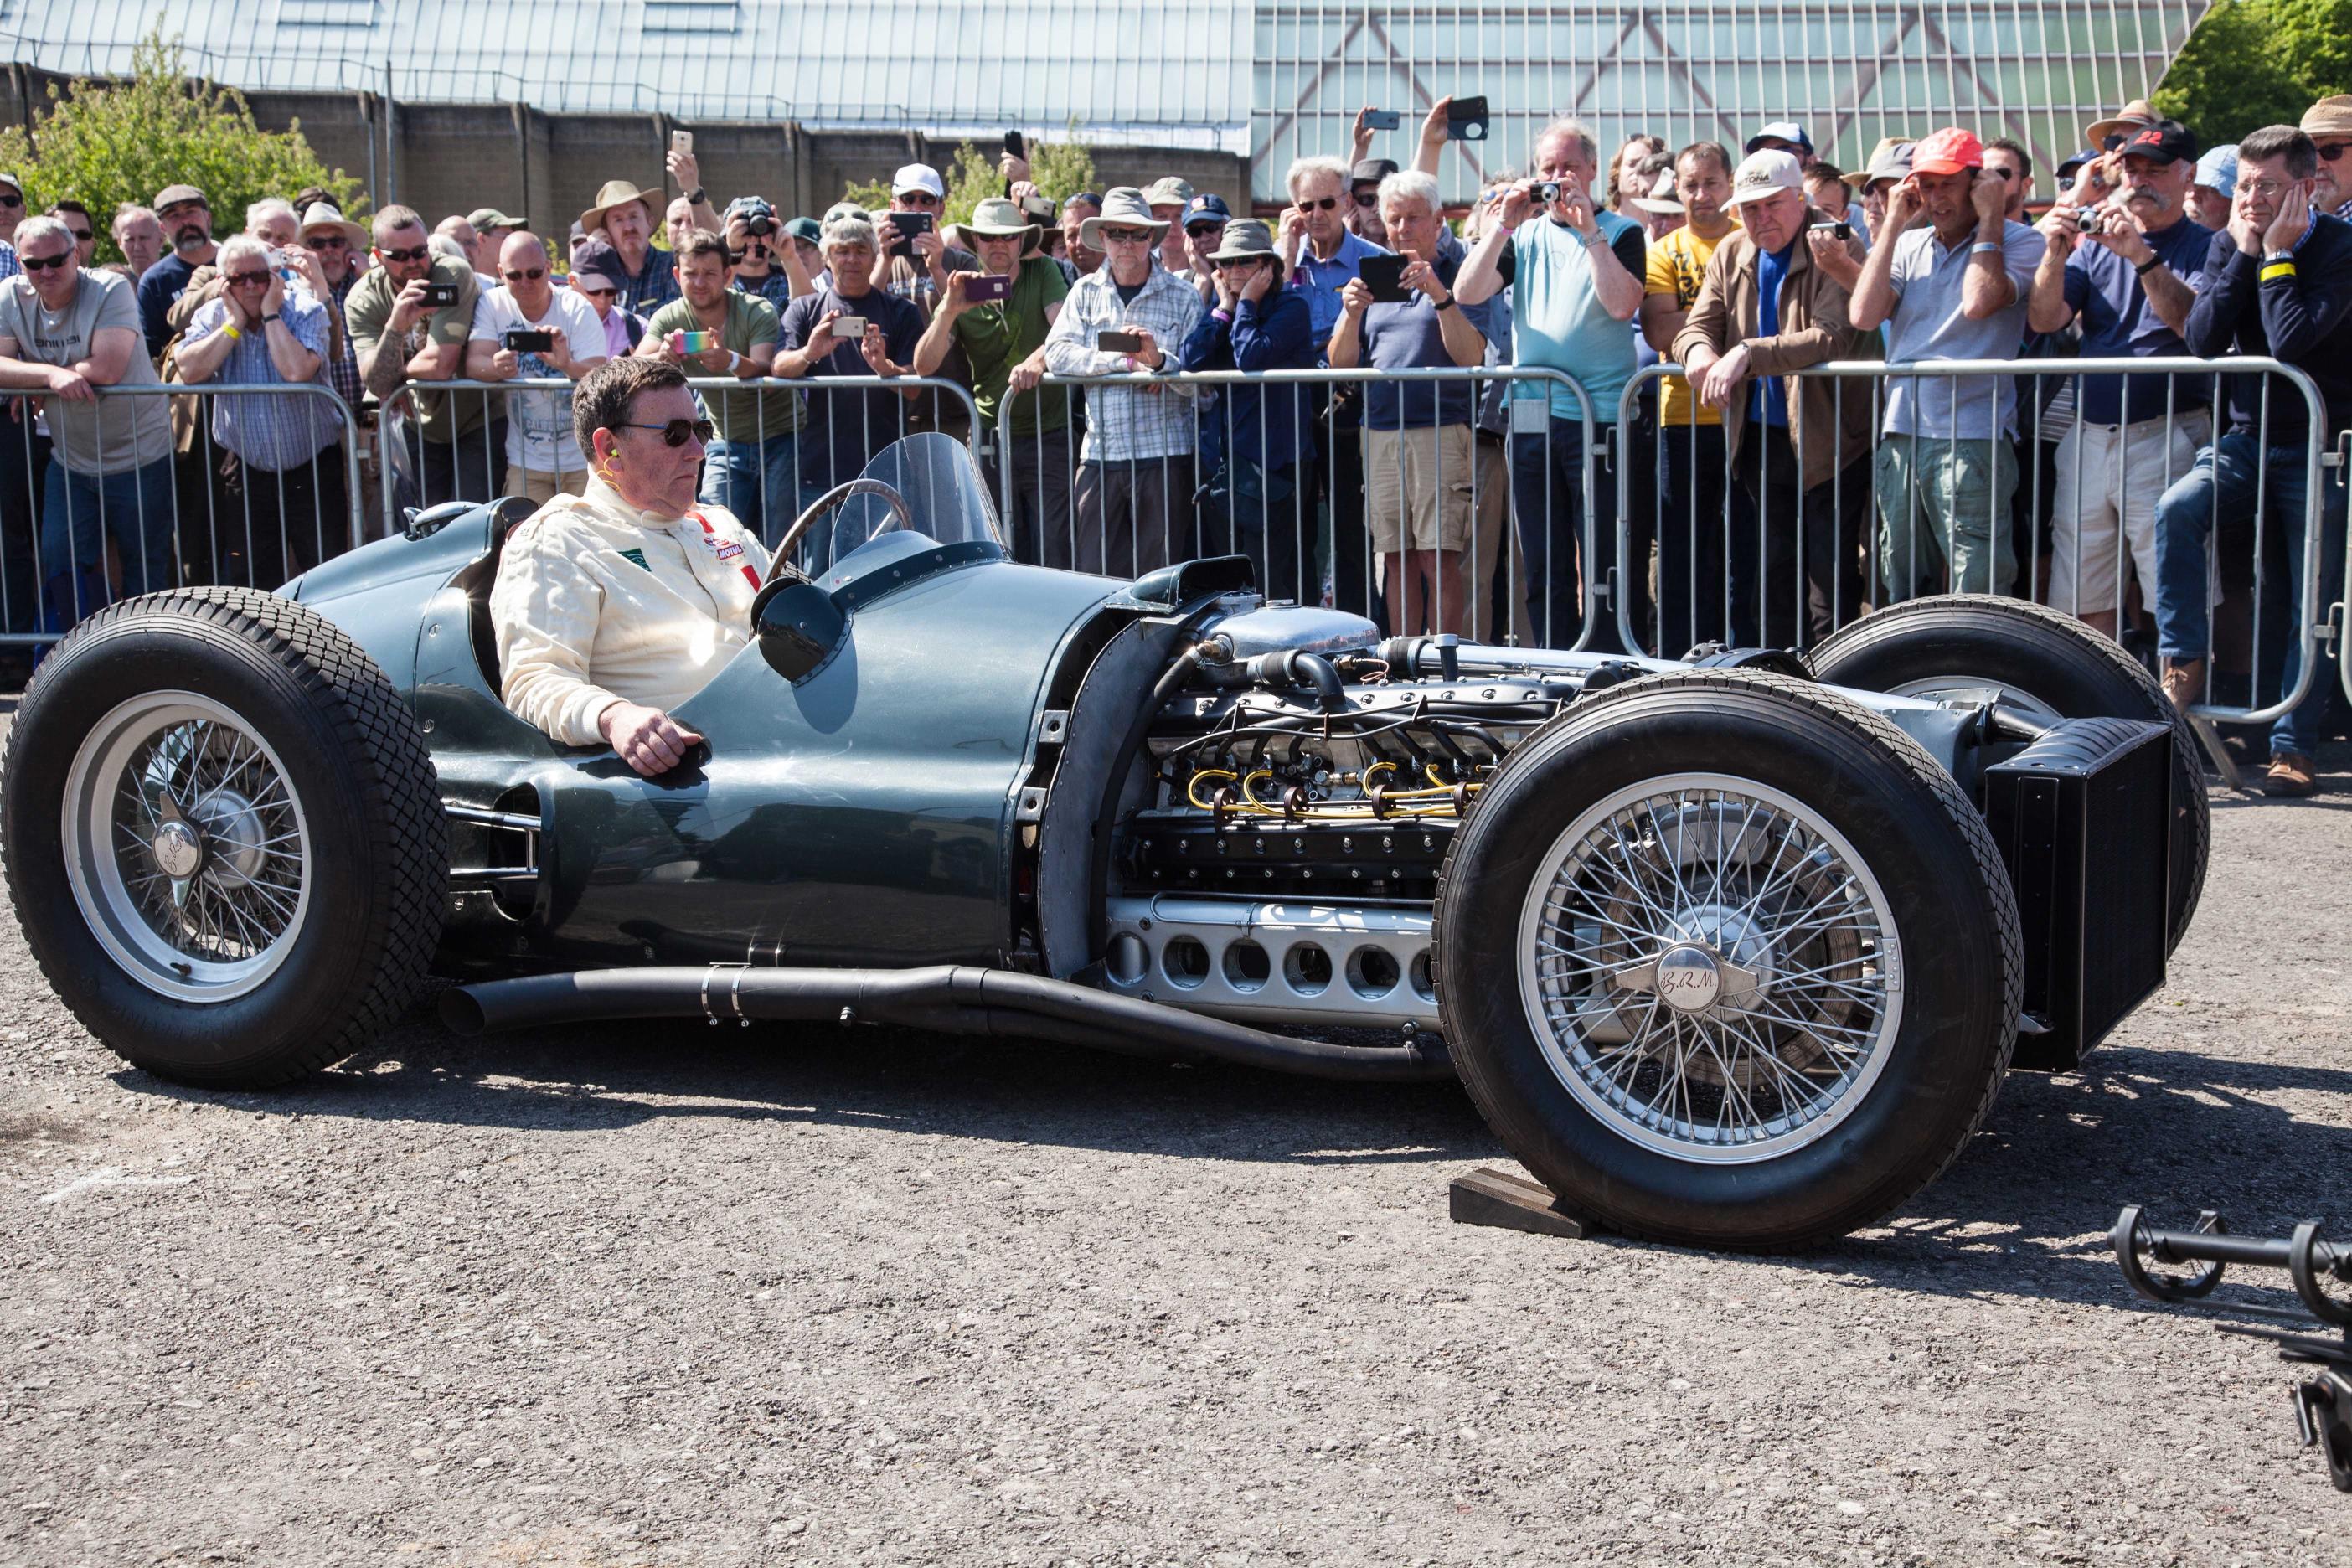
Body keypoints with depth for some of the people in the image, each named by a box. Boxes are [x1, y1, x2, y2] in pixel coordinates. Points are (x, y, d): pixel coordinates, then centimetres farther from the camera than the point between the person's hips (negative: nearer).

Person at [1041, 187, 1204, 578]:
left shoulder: (1182, 297, 4)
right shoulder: (1086, 291, 11)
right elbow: (1057, 353, -3)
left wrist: (1160, 360, -23)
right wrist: (1127, 361, -11)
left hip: (1164, 455, -2)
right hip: (1099, 456, 2)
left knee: (1160, 581, 0)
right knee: (1095, 572, 0)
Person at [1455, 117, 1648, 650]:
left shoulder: (1619, 233, 4)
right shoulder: (1524, 235, 15)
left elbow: (1622, 305, -13)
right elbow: (1466, 293, 2)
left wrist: (1588, 228, -15)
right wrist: (1505, 225, -6)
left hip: (1599, 419, -4)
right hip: (1530, 419, 4)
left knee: (1604, 565, -5)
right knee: (1544, 566, 9)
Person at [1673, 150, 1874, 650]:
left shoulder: (1836, 247, -14)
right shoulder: (1732, 254, 7)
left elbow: (1833, 337, -26)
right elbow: (1696, 325, 4)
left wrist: (1748, 354, -33)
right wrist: (1699, 352, -21)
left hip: (1827, 442, -6)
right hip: (1758, 439, 6)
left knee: (1831, 581, -2)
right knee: (1769, 581, 14)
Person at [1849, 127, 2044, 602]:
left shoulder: (2018, 242, 1)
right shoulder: (1908, 245, 15)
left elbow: (1978, 302, -17)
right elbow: (1864, 315, 0)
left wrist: (1990, 217, -7)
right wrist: (1893, 223, 3)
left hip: (1972, 441, -5)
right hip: (1900, 437, 6)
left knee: (1977, 599, -9)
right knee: (1902, 594, 11)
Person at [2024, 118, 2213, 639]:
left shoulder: (2206, 248, 3)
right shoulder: (2094, 243, 16)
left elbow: (2196, 325, -14)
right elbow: (2044, 319, 4)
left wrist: (2141, 256, -24)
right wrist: (2055, 254, -13)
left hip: (2164, 439, -5)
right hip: (2087, 436, 5)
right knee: (2079, 603, 7)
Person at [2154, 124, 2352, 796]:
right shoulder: (2229, 244, 3)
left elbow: (2291, 342, -24)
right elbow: (2202, 339, -8)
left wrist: (2277, 256, -17)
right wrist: (2245, 252, -11)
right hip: (2248, 437, 4)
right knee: (2177, 508, -26)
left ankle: (2293, 746, 5)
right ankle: (2183, 664, -19)